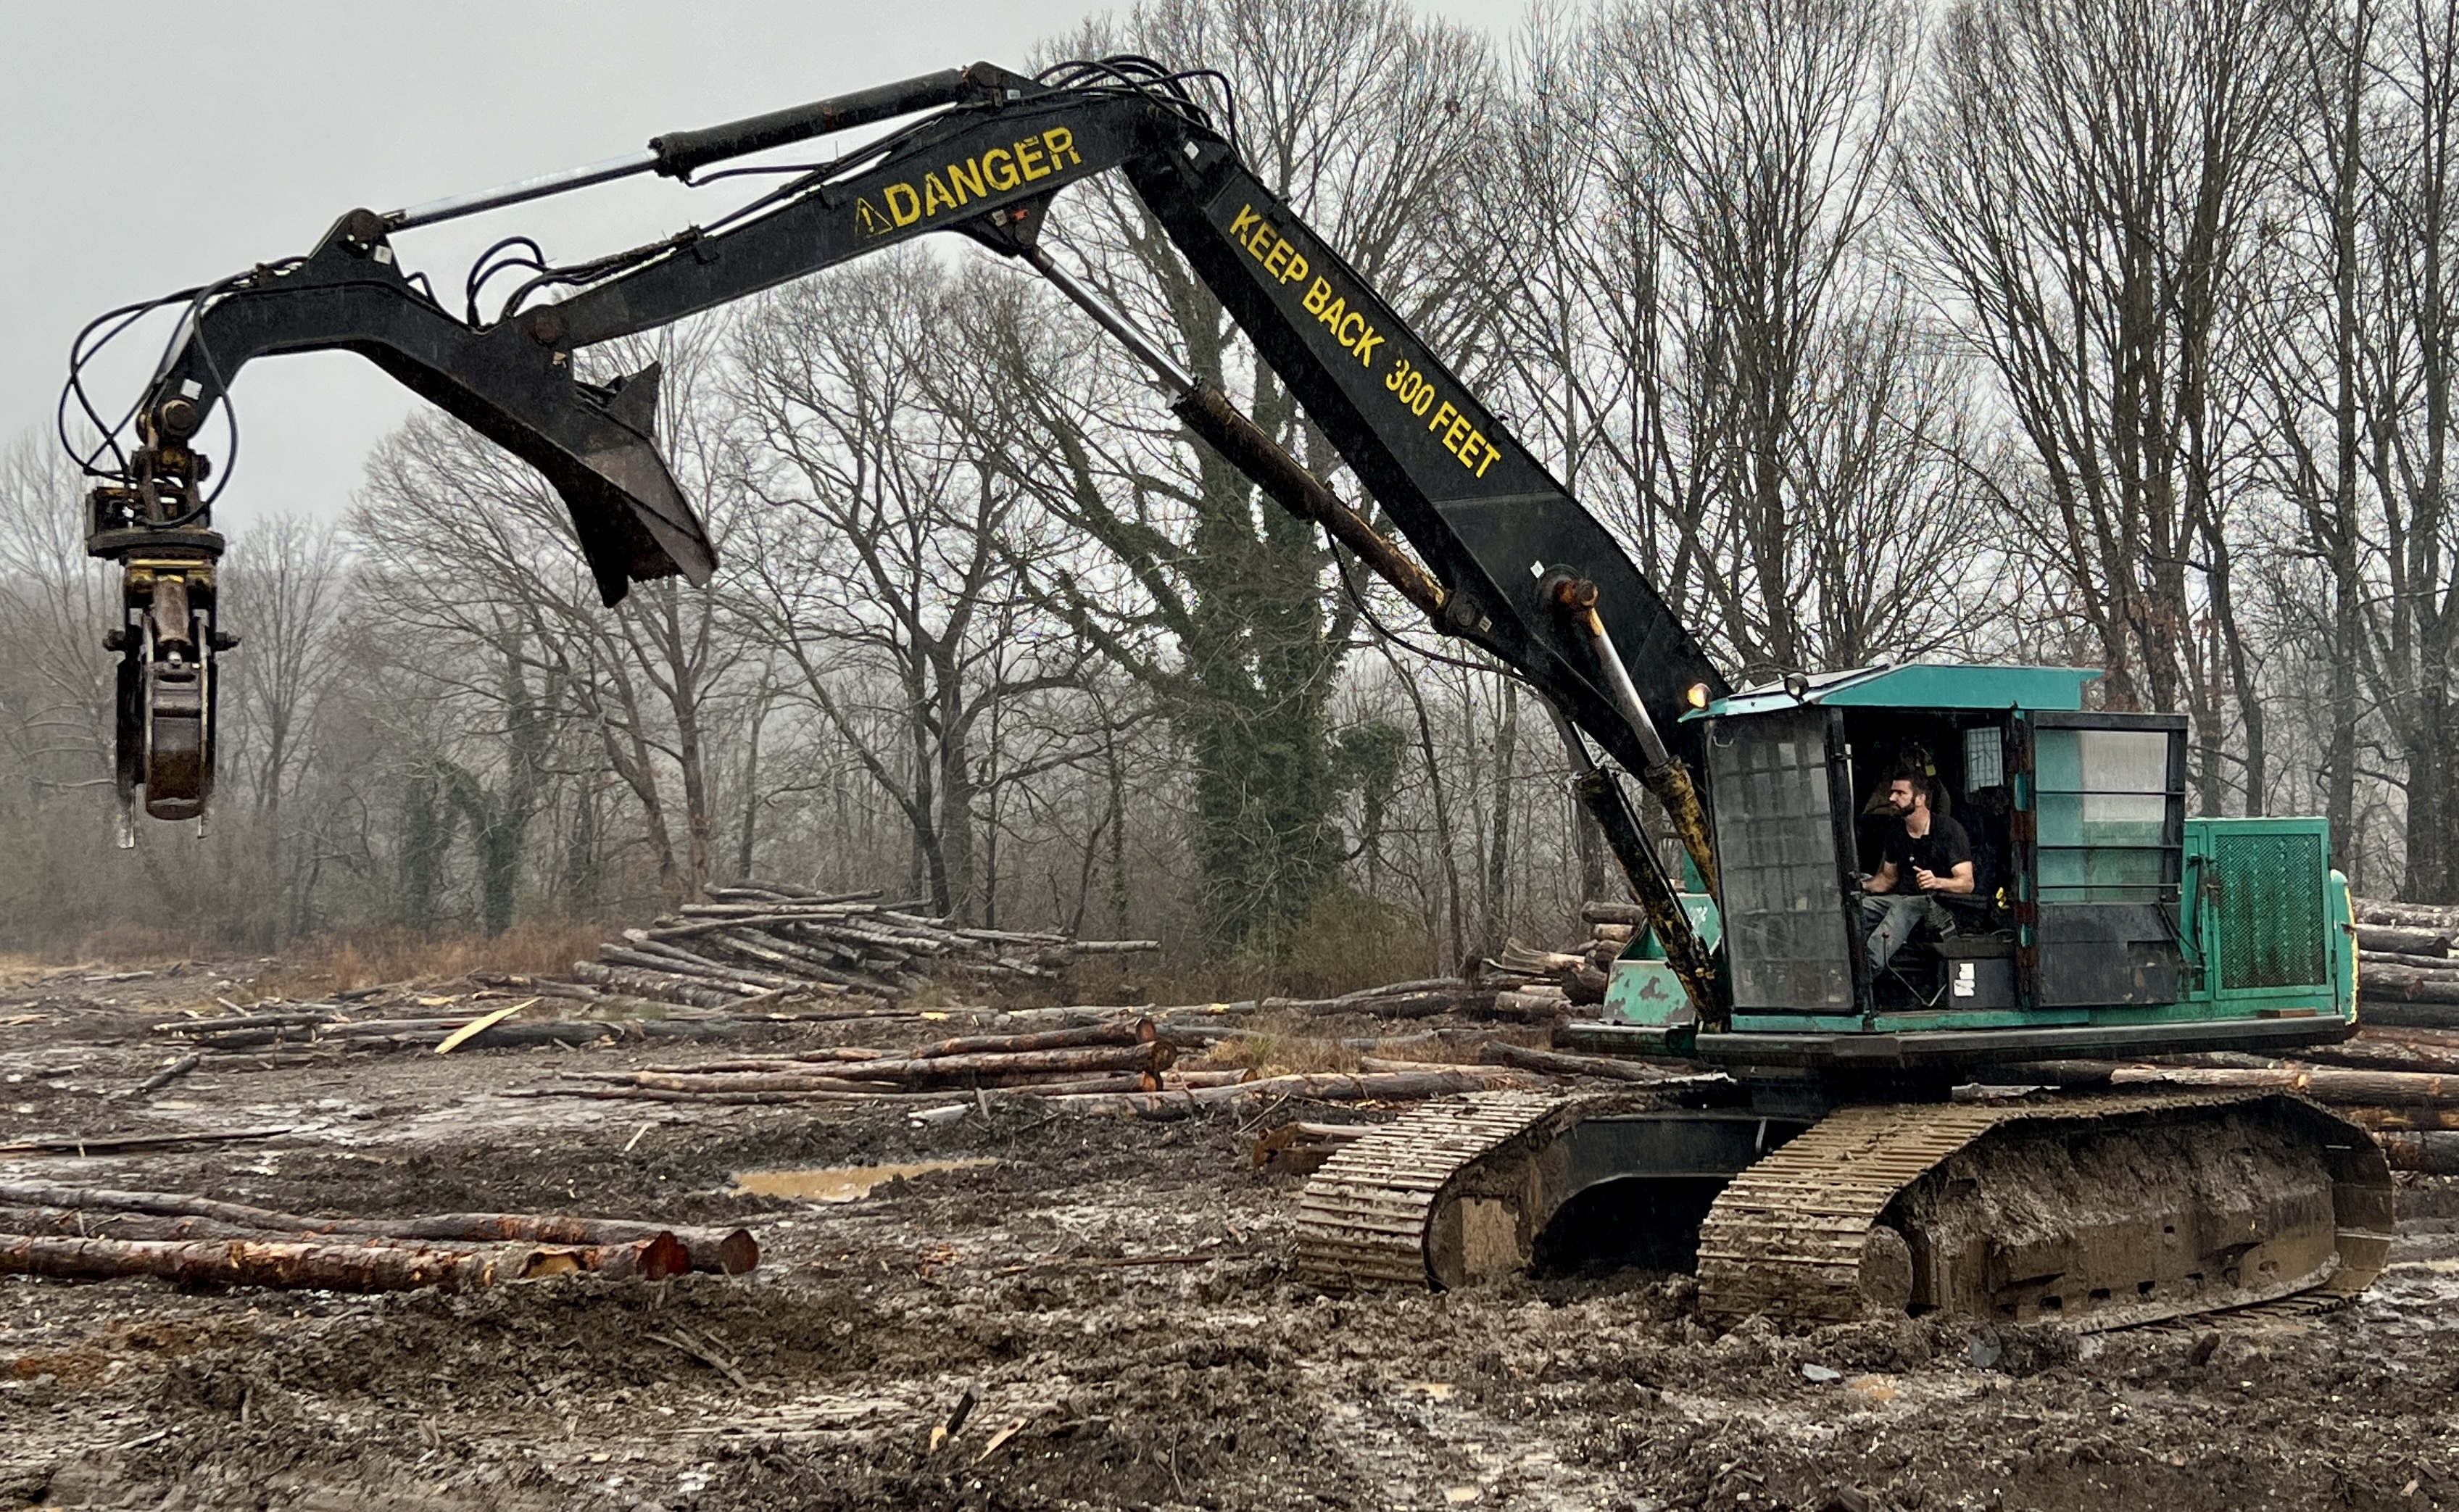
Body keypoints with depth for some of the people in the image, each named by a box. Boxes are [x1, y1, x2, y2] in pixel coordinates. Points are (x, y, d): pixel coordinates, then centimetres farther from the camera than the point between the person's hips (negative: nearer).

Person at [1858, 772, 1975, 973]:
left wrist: (1937, 882, -29)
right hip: (1902, 898, 6)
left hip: (1936, 903, -6)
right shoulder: (1895, 832, 15)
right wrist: (1862, 885, 5)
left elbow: (1967, 882, -10)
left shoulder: (1950, 830, -4)